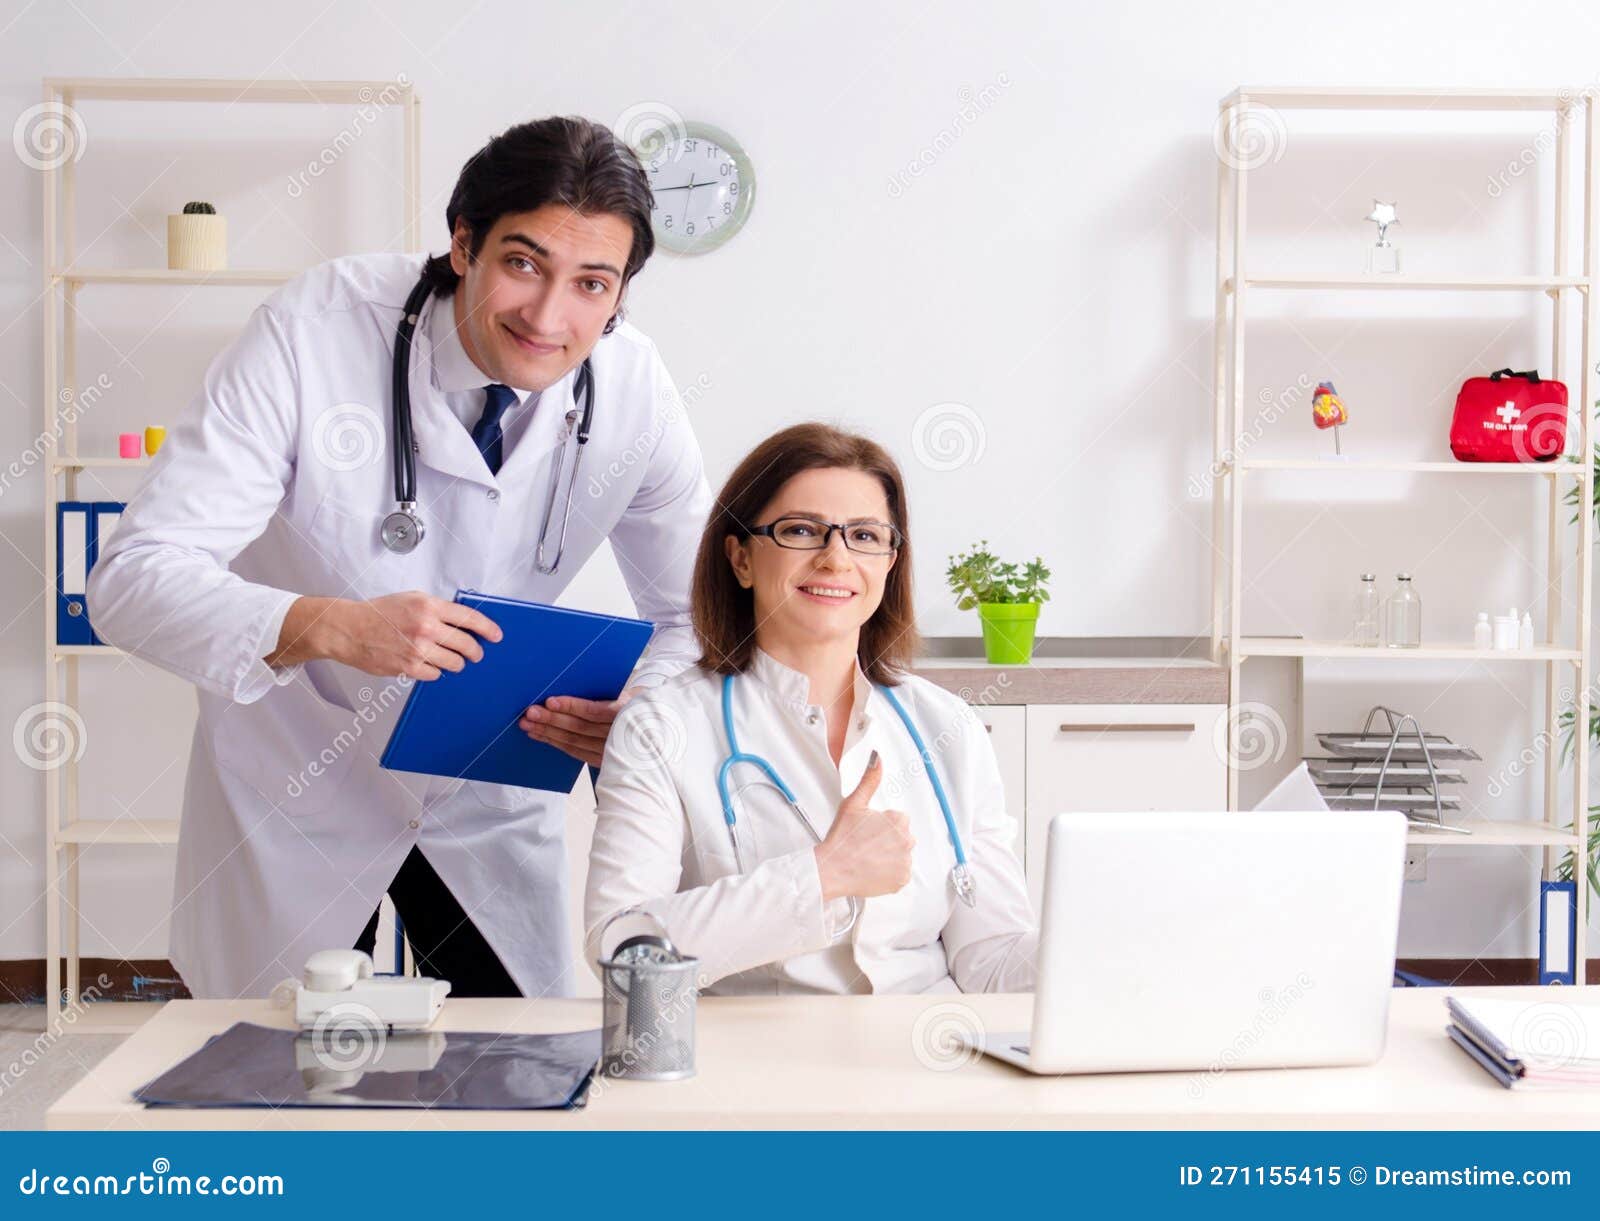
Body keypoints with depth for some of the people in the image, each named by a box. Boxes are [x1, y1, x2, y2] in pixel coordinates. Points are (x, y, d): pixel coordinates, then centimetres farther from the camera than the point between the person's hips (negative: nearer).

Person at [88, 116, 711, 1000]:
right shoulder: (311, 332, -26)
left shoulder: (633, 387, -16)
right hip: (301, 778, -2)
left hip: (488, 792, 3)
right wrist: (330, 626, -46)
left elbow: (694, 617, -3)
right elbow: (132, 578, -28)